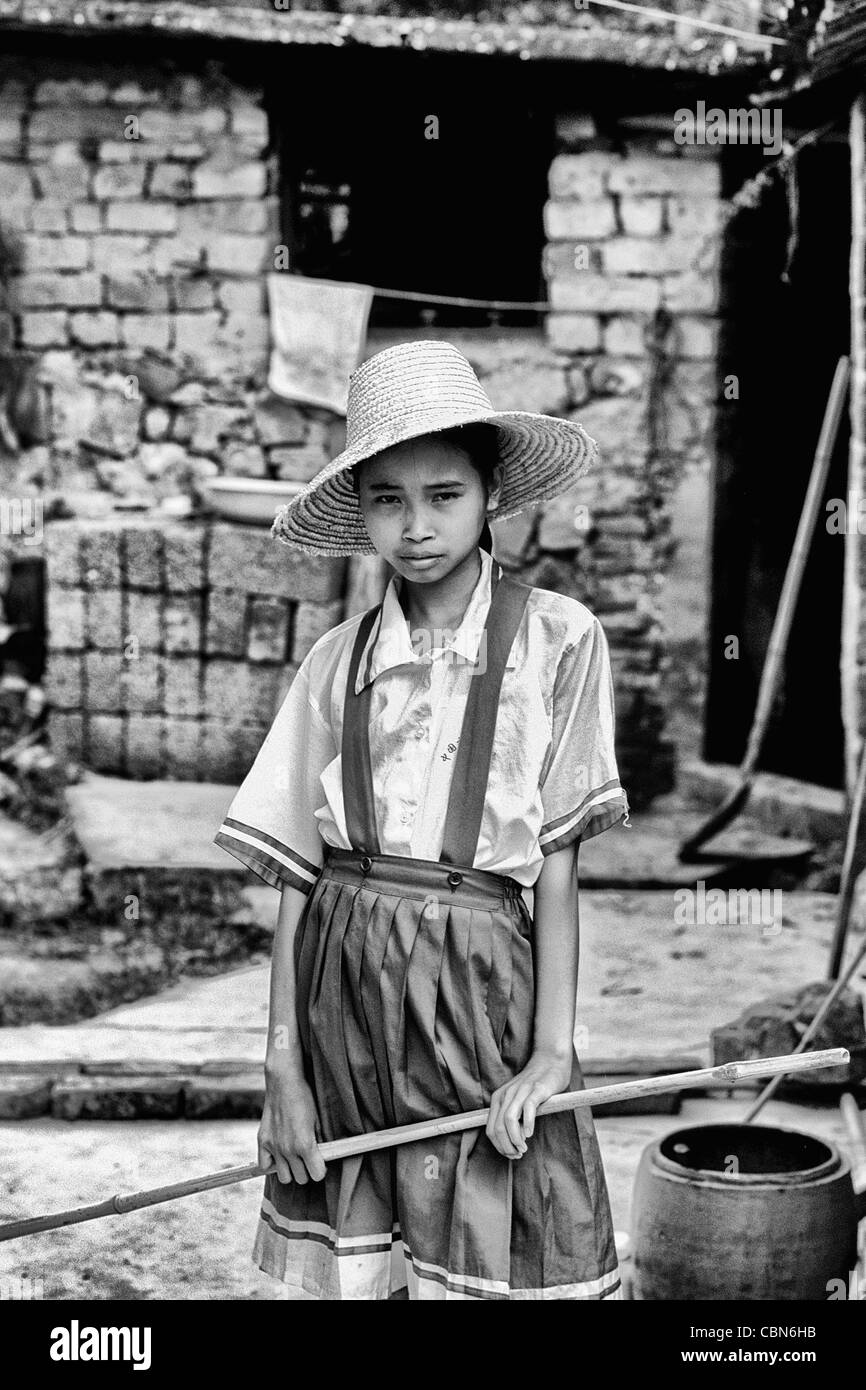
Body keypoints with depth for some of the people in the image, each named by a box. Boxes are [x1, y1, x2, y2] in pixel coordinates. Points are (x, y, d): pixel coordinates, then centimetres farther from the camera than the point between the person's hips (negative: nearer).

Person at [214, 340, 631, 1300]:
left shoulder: (556, 639, -2)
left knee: (497, 1266, 0)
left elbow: (558, 862, -3)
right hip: (342, 980, 2)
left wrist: (551, 1051, -9)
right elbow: (296, 872, 4)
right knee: (356, 1272, 8)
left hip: (481, 981, -2)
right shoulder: (338, 662, 4)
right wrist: (283, 1068, 0)